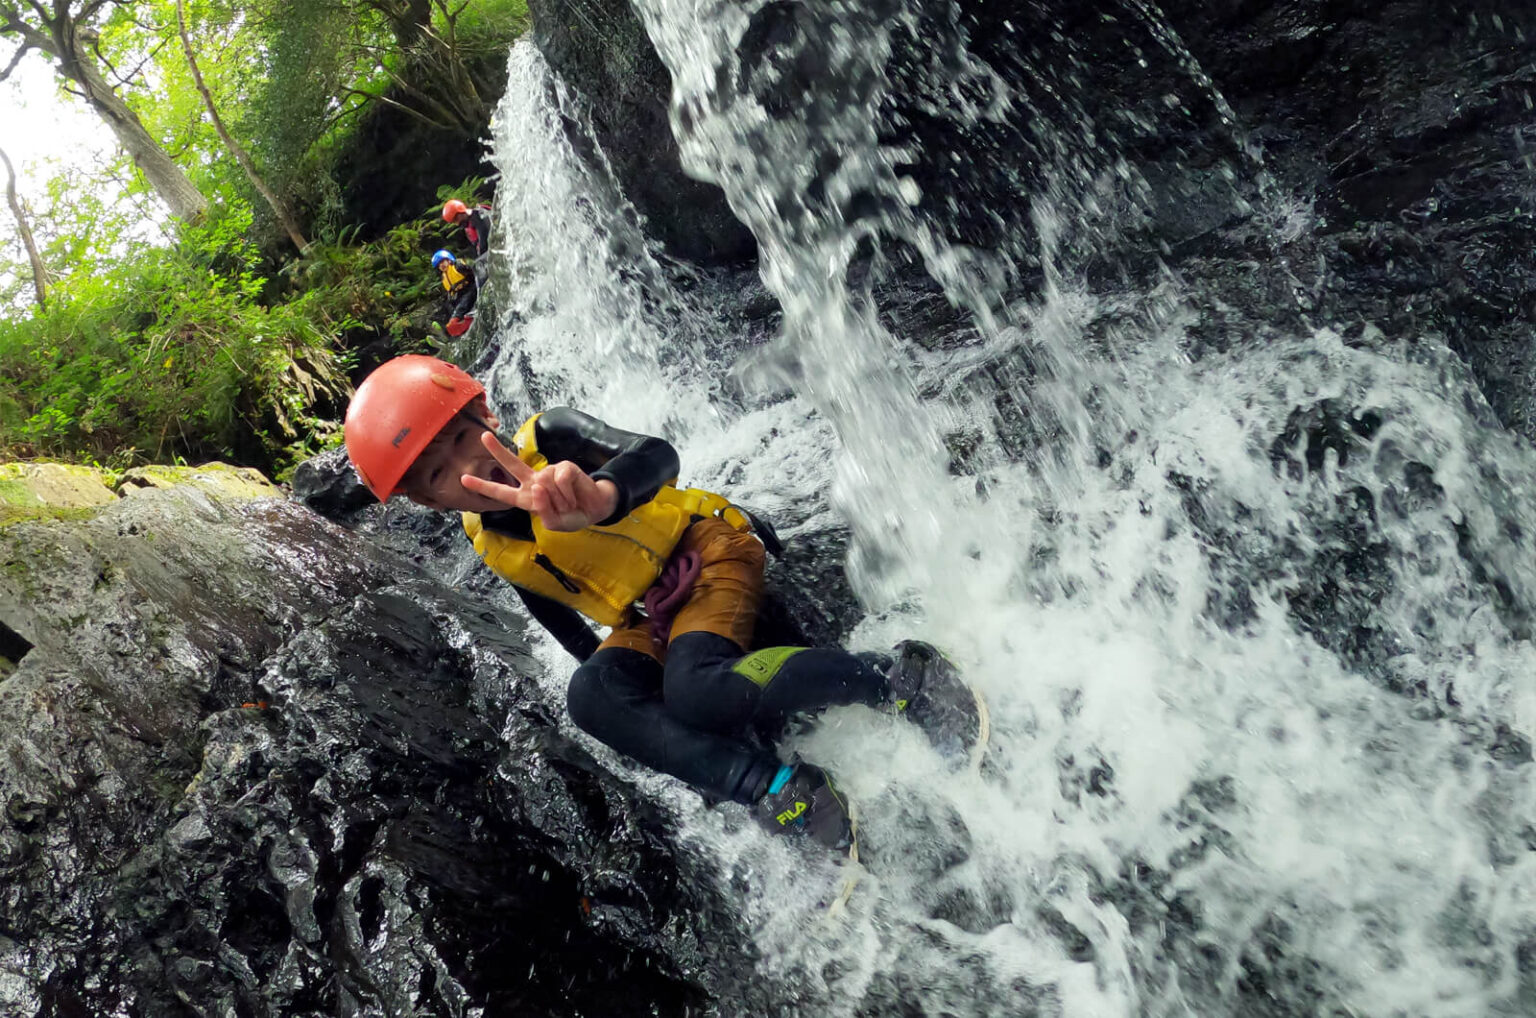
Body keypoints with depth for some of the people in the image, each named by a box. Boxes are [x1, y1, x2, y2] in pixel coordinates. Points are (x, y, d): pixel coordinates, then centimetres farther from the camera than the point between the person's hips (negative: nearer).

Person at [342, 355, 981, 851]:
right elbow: (557, 617, 15)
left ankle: (899, 678, -24)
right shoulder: (489, 550, -2)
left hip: (707, 551, -5)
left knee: (695, 689, -32)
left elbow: (655, 454, -42)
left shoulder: (548, 438, -20)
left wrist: (599, 496, -63)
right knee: (591, 696, -25)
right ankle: (777, 788, -28)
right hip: (645, 618, 6)